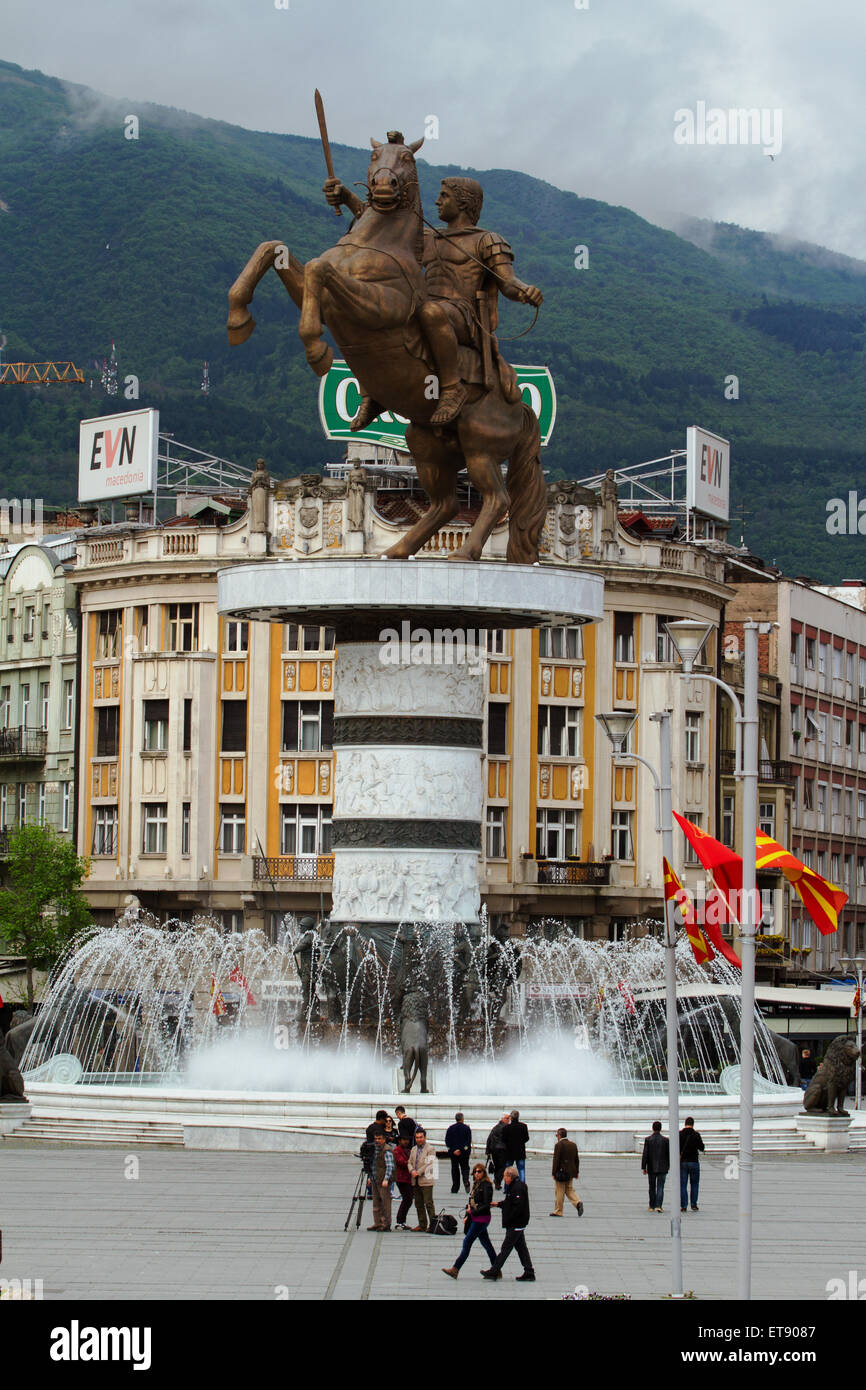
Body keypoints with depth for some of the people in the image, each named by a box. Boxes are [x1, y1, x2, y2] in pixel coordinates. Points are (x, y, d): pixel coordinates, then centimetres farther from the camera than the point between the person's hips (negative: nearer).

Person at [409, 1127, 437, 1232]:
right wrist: (412, 1171, -7)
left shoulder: (430, 1149, -4)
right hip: (415, 1181, 7)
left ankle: (432, 1224, -5)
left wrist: (418, 1172, -15)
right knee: (418, 1204, 10)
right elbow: (410, 1162, 15)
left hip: (426, 1181, -7)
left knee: (428, 1203, -8)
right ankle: (422, 1225, 16)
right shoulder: (413, 1149, 17)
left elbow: (429, 1163, -12)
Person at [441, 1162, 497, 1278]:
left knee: (467, 1242, -7)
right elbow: (471, 1202, 18)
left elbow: (487, 1205, -17)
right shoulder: (476, 1184, 12)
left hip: (482, 1218, -9)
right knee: (486, 1244, 11)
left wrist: (473, 1212, -15)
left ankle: (455, 1270, -4)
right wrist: (467, 1216, 11)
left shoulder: (486, 1185, -13)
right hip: (474, 1217, 9)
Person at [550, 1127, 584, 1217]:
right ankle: (578, 1203, -7)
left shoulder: (558, 1145, -12)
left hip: (561, 1172, -6)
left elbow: (556, 1160, -15)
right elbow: (577, 1159, 12)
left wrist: (554, 1173, -11)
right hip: (571, 1172, 6)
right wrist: (576, 1172, 18)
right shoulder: (573, 1144, 8)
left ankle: (558, 1211, 8)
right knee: (570, 1190, 15)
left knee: (560, 1192, 1)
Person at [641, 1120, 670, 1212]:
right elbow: (668, 1154, 0)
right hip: (662, 1168, 0)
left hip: (651, 1168, 0)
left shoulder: (648, 1139, -6)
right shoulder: (665, 1140, -5)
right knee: (660, 1187, 1)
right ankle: (658, 1206, -10)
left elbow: (645, 1154, -8)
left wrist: (643, 1167, -2)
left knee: (652, 1187, 13)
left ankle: (652, 1206, 18)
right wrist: (668, 1165, 15)